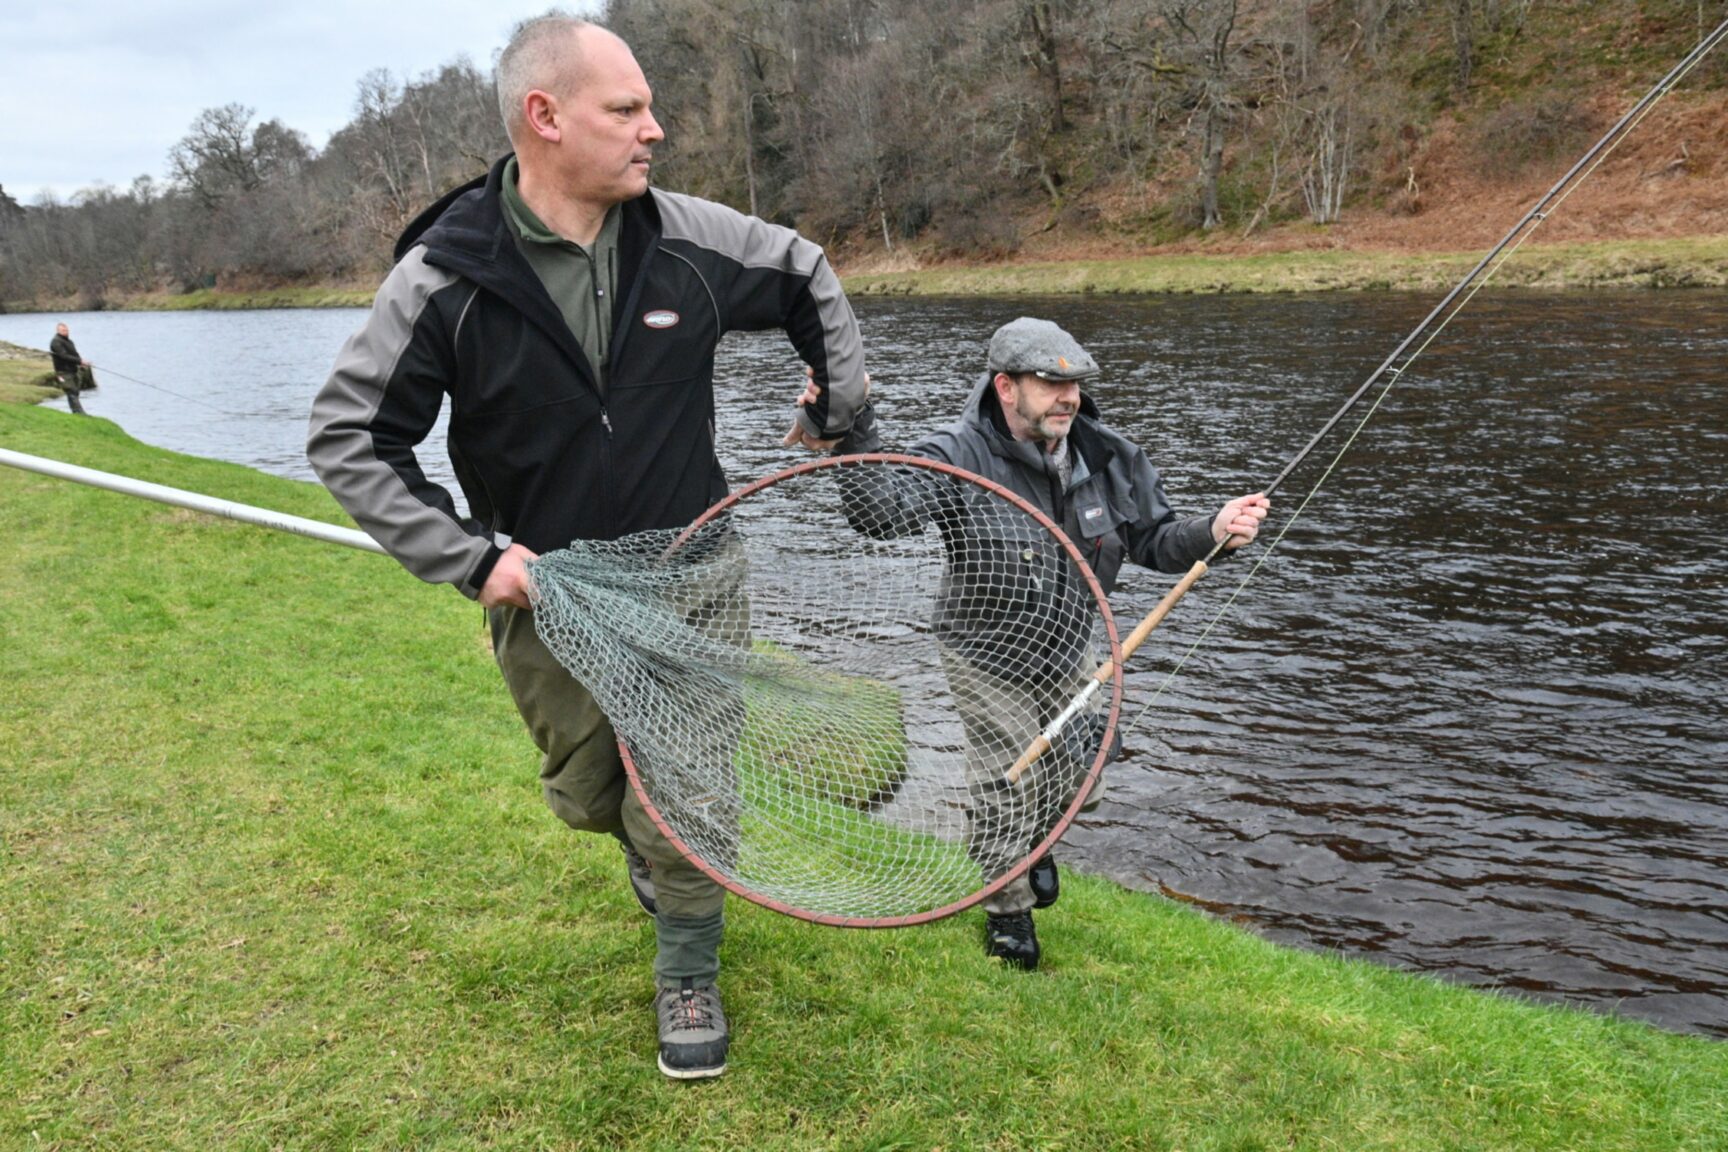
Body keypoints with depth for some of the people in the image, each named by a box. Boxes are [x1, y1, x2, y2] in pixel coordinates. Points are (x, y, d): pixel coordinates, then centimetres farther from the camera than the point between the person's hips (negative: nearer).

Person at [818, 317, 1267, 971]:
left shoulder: (1106, 456, -10)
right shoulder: (962, 457, -25)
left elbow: (1155, 541, 0)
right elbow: (882, 511, -39)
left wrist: (1213, 534, -20)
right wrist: (853, 431, -52)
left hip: (1066, 654, 5)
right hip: (986, 659, -5)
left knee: (1075, 780, 18)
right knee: (1006, 788, 3)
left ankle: (1036, 843, 54)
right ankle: (1007, 909, 31)